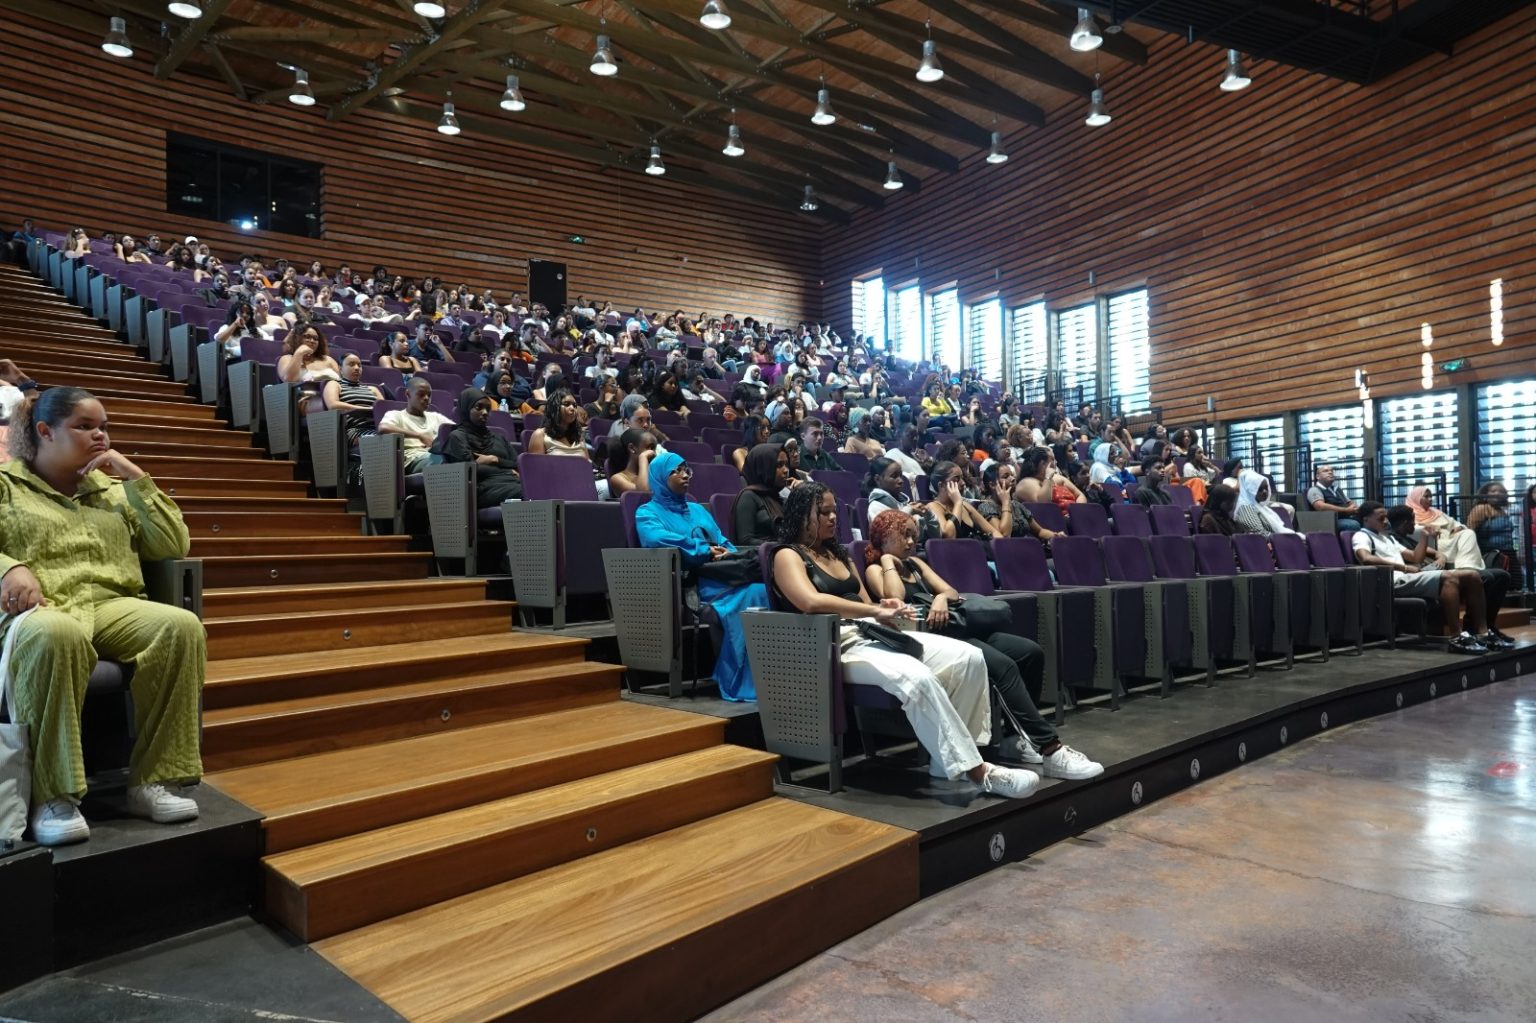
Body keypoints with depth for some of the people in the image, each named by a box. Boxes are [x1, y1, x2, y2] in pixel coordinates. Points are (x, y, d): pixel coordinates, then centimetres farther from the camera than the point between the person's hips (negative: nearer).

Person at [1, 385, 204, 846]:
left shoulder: (112, 487, 24)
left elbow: (173, 548, 16)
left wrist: (137, 480, 9)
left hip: (113, 606, 4)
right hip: (40, 609, -3)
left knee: (183, 626, -30)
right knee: (54, 635, -42)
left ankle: (153, 779, -25)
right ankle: (53, 796, -32)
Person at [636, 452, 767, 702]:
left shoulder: (698, 509, 31)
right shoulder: (648, 512, 11)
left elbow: (723, 542, 21)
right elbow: (656, 538, -12)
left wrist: (729, 553, -4)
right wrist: (705, 551, -12)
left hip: (720, 573, 6)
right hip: (689, 581, -6)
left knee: (762, 588, -27)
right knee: (750, 593, -31)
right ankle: (738, 683, -28)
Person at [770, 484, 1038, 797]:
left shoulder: (839, 553, 25)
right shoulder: (788, 556, 0)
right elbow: (811, 602, -19)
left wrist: (886, 608, -3)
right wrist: (877, 611, -20)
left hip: (874, 633, 8)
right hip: (838, 644, -8)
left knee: (969, 658, -13)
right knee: (916, 678, -36)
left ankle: (946, 756, -9)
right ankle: (975, 770, -26)